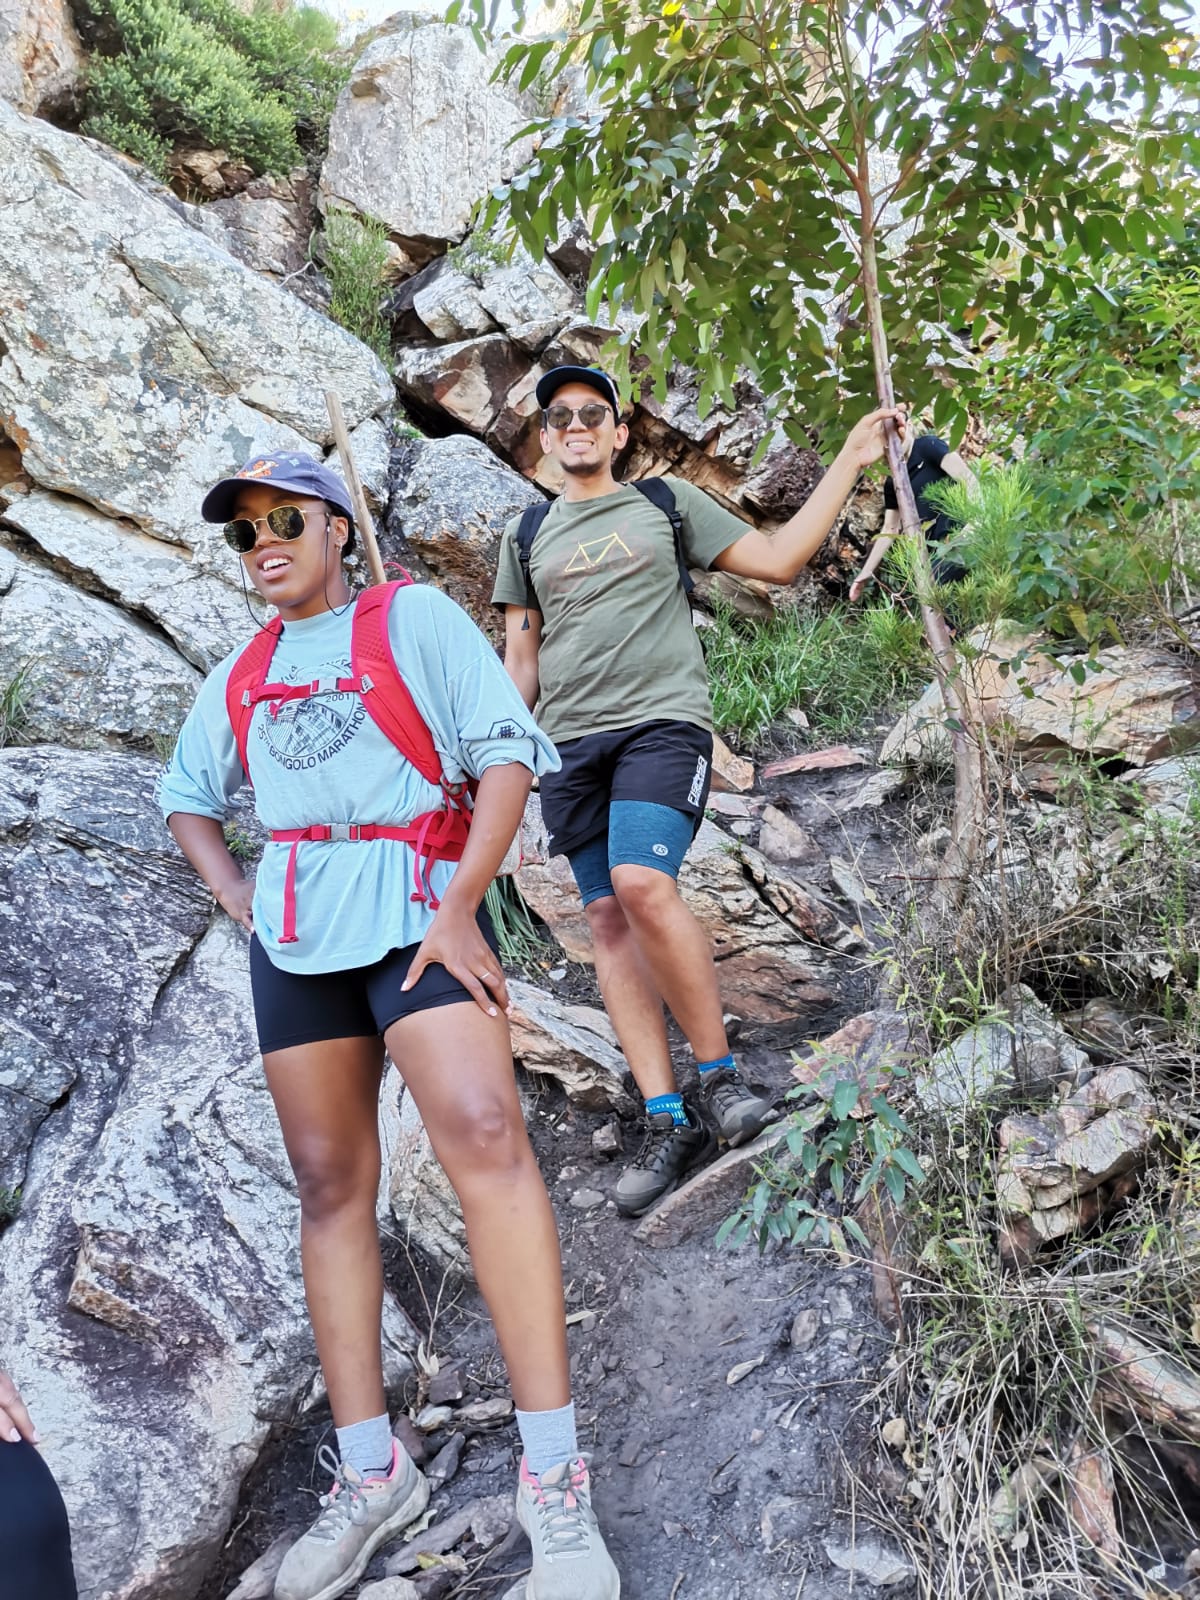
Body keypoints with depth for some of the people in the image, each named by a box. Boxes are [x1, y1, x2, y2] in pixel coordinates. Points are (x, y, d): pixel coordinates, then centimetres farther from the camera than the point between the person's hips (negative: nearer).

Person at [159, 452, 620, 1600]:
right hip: (293, 933, 6)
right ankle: (368, 1472, 15)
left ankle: (553, 1475, -17)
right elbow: (186, 796, 30)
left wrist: (458, 910, -15)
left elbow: (508, 751, -6)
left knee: (482, 1130, -22)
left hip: (413, 907, -5)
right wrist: (231, 894, 10)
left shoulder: (415, 618, 2)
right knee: (328, 1183, 5)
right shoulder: (237, 676, 18)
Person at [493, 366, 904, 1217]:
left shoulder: (668, 502, 14)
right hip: (570, 739, 4)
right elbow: (520, 658, 20)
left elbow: (777, 559, 10)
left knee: (641, 884, -26)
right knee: (608, 919, -3)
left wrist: (851, 460, 9)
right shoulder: (527, 535, 21)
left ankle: (721, 1073, -8)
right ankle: (669, 1121, 1)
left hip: (662, 722, -3)